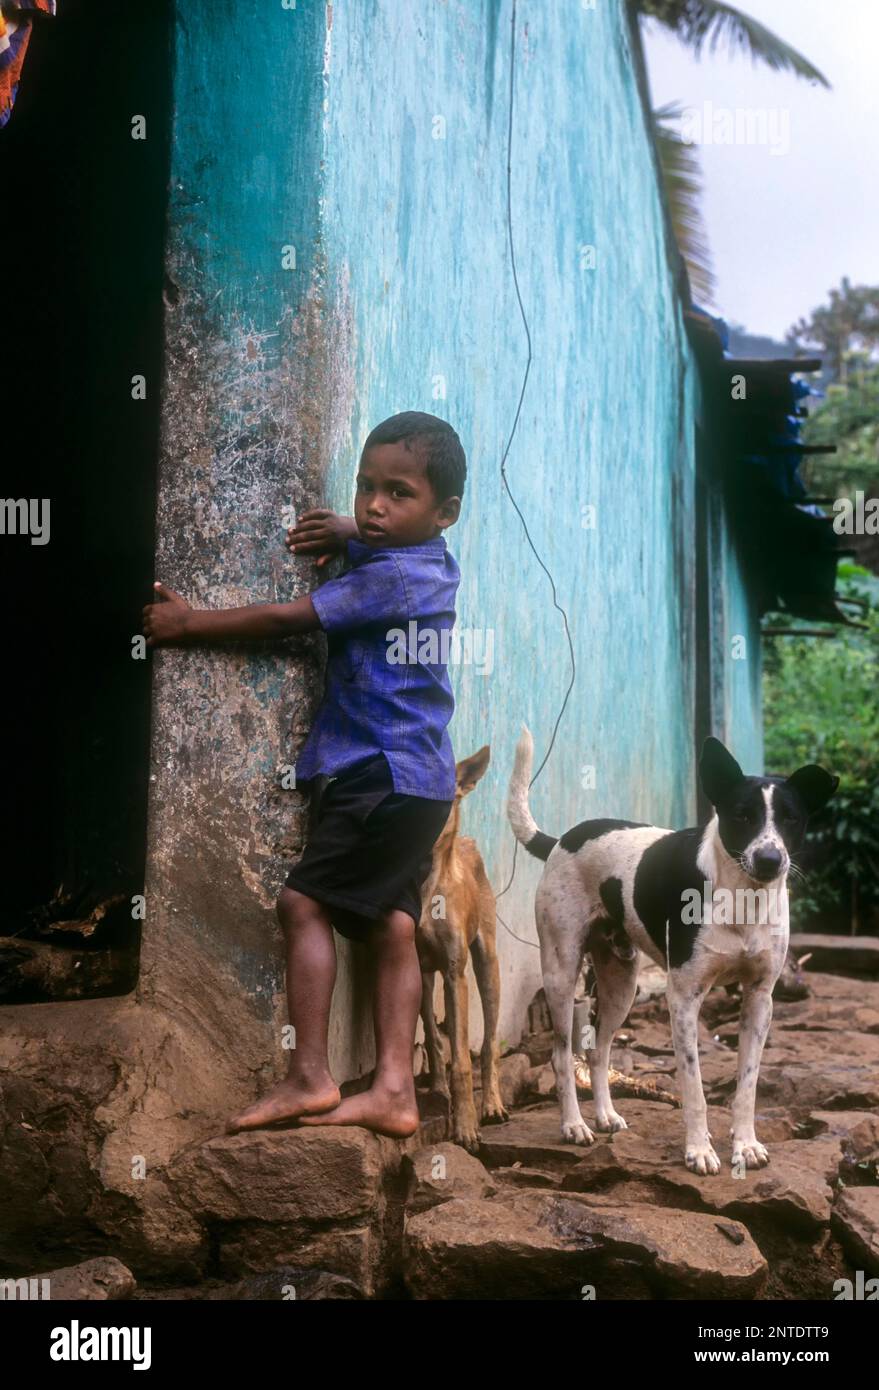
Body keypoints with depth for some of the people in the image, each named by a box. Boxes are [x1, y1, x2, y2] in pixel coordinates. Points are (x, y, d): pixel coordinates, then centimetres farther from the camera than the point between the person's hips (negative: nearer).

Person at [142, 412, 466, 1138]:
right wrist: (344, 531, 13)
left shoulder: (393, 575, -16)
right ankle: (393, 1088, 5)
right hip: (412, 778, 10)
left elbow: (285, 618, -14)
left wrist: (188, 622, -3)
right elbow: (380, 533, 36)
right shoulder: (423, 561, 12)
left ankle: (309, 1077, -7)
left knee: (304, 901, -8)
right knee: (389, 923, 5)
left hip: (383, 775, -10)